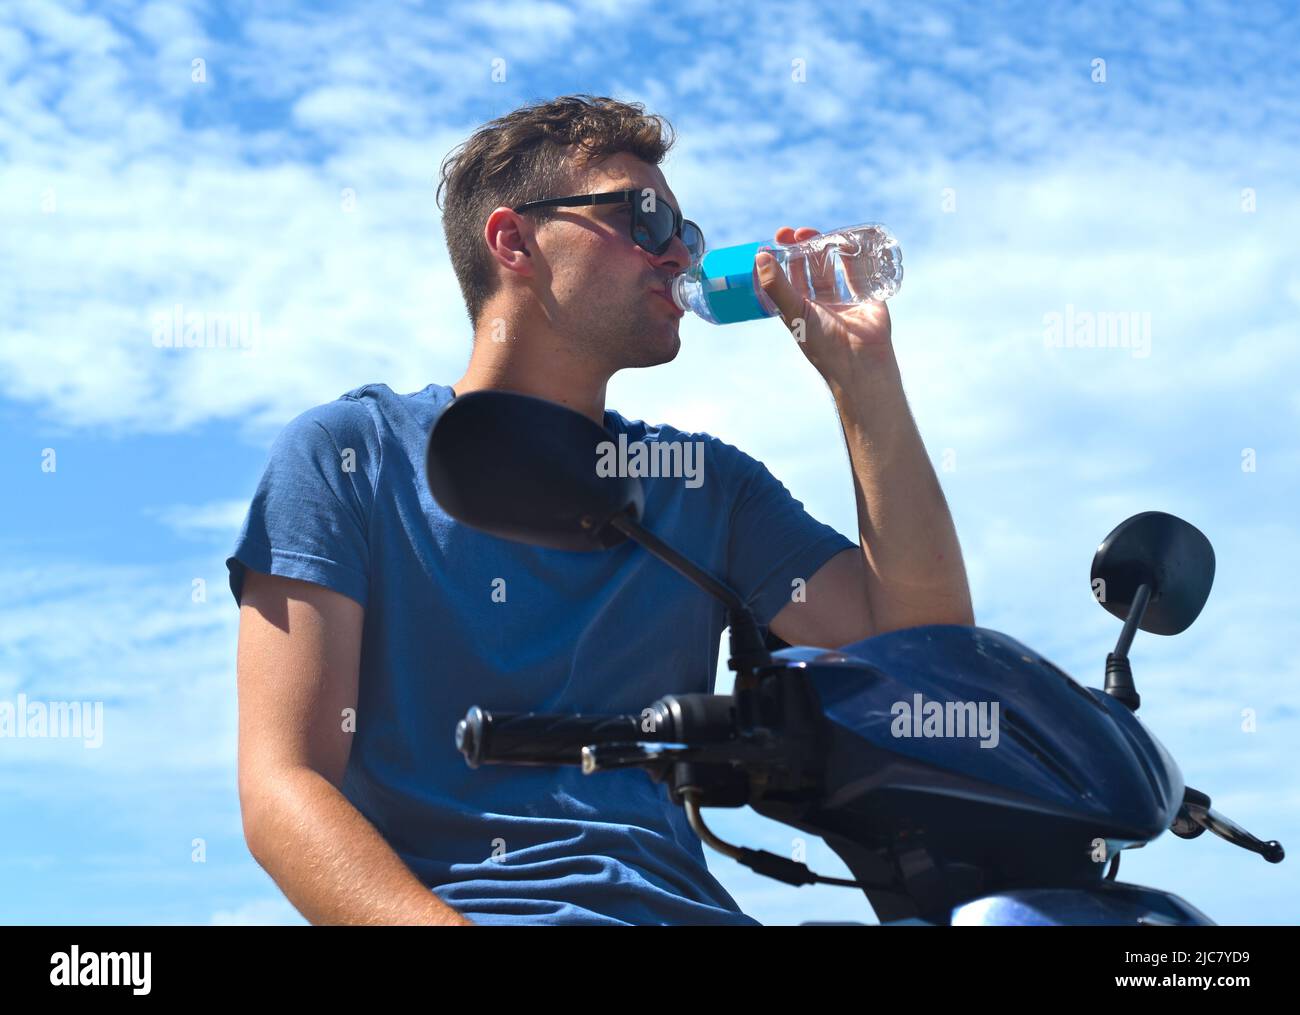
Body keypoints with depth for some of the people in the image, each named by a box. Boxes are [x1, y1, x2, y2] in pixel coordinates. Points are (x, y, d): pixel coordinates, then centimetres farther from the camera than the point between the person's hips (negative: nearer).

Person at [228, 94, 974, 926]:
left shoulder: (708, 483, 19)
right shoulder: (350, 452, 6)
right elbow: (283, 789, -3)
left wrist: (863, 372, 8)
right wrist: (443, 922, -21)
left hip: (681, 900, 4)